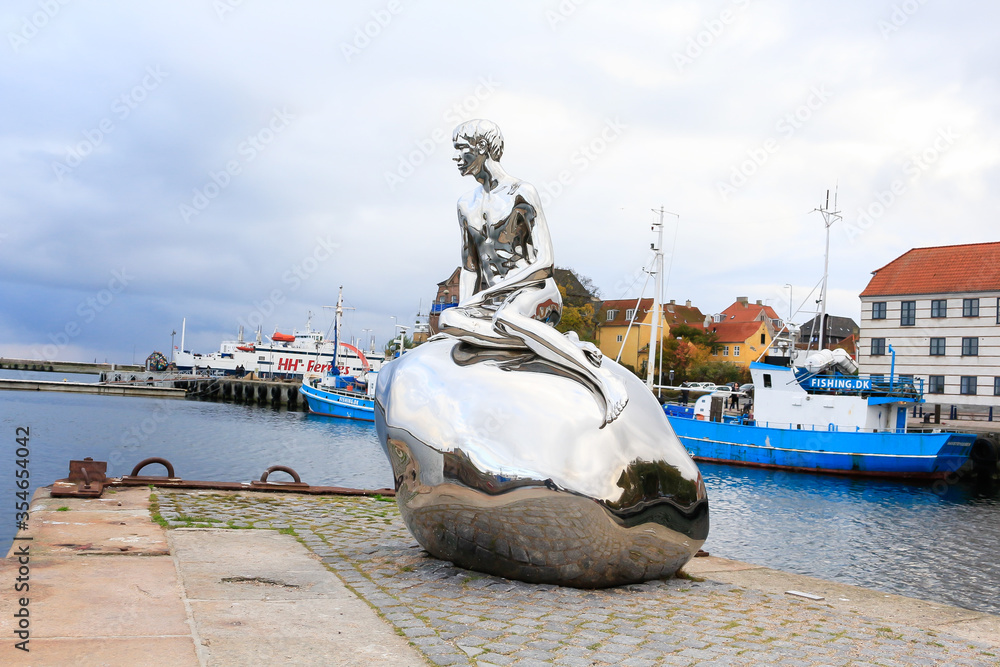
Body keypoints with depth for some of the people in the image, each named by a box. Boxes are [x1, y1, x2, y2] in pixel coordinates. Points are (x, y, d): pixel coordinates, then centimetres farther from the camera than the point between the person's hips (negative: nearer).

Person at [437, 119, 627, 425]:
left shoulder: (521, 193, -6)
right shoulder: (466, 205, 18)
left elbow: (544, 265, -13)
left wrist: (487, 293, -16)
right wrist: (464, 309, 5)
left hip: (535, 293, -6)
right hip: (493, 300, 6)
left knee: (506, 317, -43)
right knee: (447, 321, -29)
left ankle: (602, 379, -36)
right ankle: (564, 345, -24)